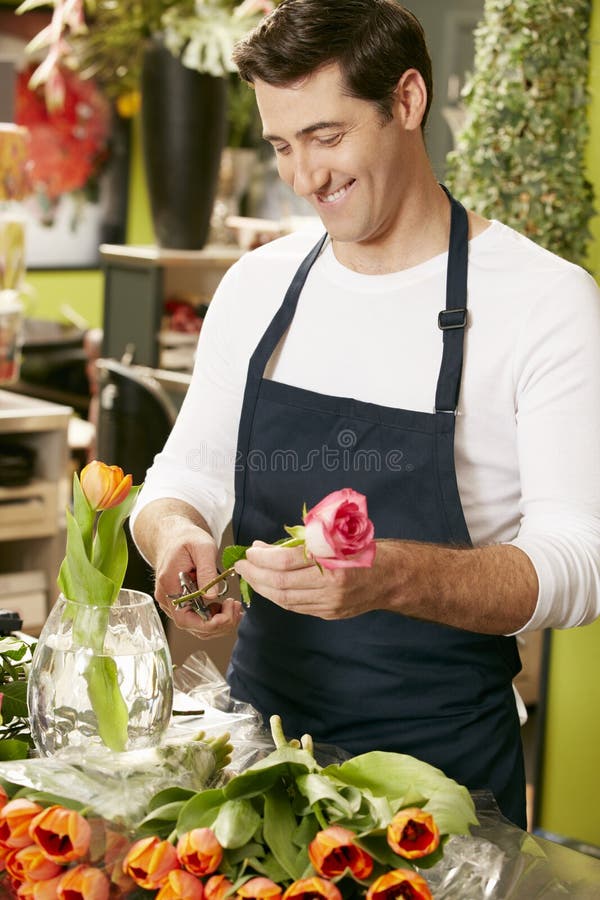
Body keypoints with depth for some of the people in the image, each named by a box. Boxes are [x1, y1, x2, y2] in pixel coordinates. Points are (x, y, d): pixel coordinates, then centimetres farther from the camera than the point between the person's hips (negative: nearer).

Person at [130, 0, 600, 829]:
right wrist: (174, 533, -14)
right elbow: (187, 474, 9)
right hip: (263, 722, 4)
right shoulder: (257, 285, 3)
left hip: (445, 756, -4)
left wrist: (394, 575, -34)